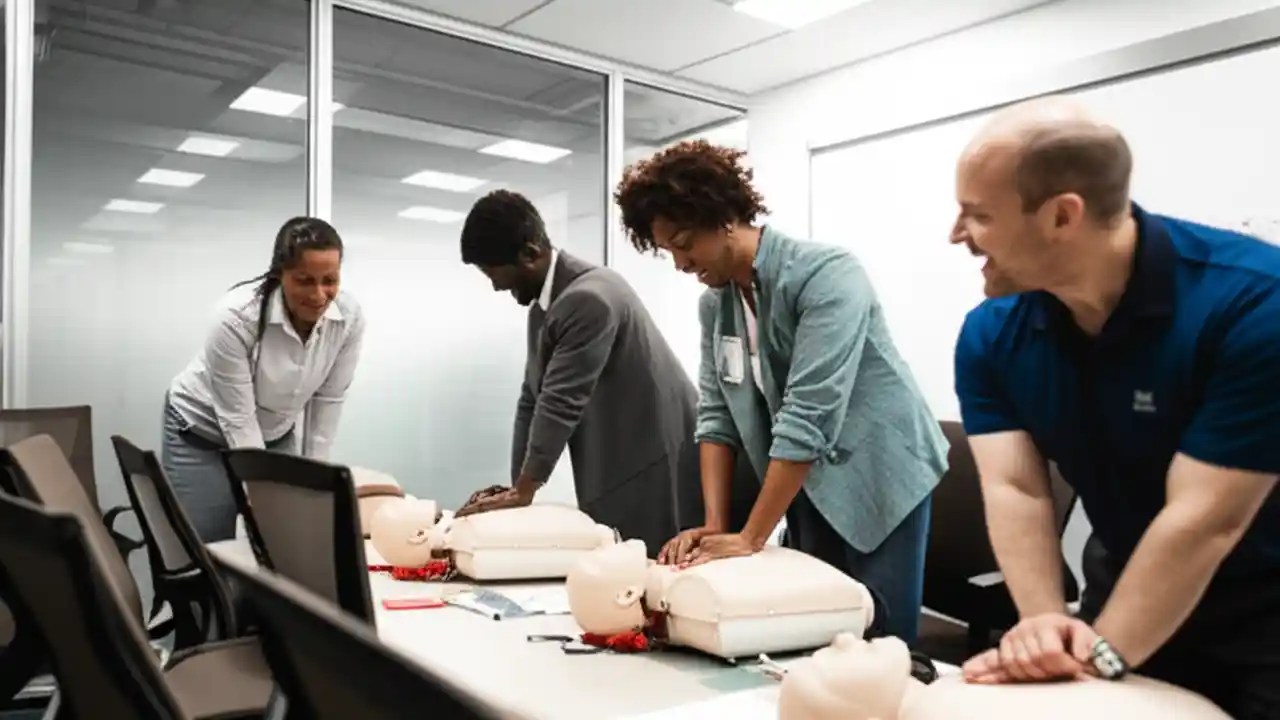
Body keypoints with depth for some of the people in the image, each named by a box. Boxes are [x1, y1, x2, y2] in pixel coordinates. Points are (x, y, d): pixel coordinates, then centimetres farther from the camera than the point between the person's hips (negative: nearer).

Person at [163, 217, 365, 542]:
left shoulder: (349, 317, -21)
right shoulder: (236, 316, -31)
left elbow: (327, 401, -9)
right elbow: (238, 419, -25)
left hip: (275, 435, 4)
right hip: (202, 433, -3)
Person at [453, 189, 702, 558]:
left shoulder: (590, 298, -21)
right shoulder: (543, 304, 10)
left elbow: (562, 402, -22)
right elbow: (533, 397, 10)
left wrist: (523, 491, -15)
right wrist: (517, 486, 5)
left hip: (655, 467, -9)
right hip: (616, 469, 9)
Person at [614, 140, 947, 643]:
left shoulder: (826, 276, -22)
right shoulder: (714, 302, 0)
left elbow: (808, 418, -27)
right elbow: (716, 415, 1)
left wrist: (750, 539, -25)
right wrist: (713, 525, -10)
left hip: (879, 478, -6)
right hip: (807, 490, 6)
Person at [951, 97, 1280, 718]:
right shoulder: (991, 334, -12)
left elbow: (1205, 520, -29)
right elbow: (1013, 489, -18)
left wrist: (1098, 655, -30)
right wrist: (1045, 624, -32)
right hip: (1128, 597, 4)